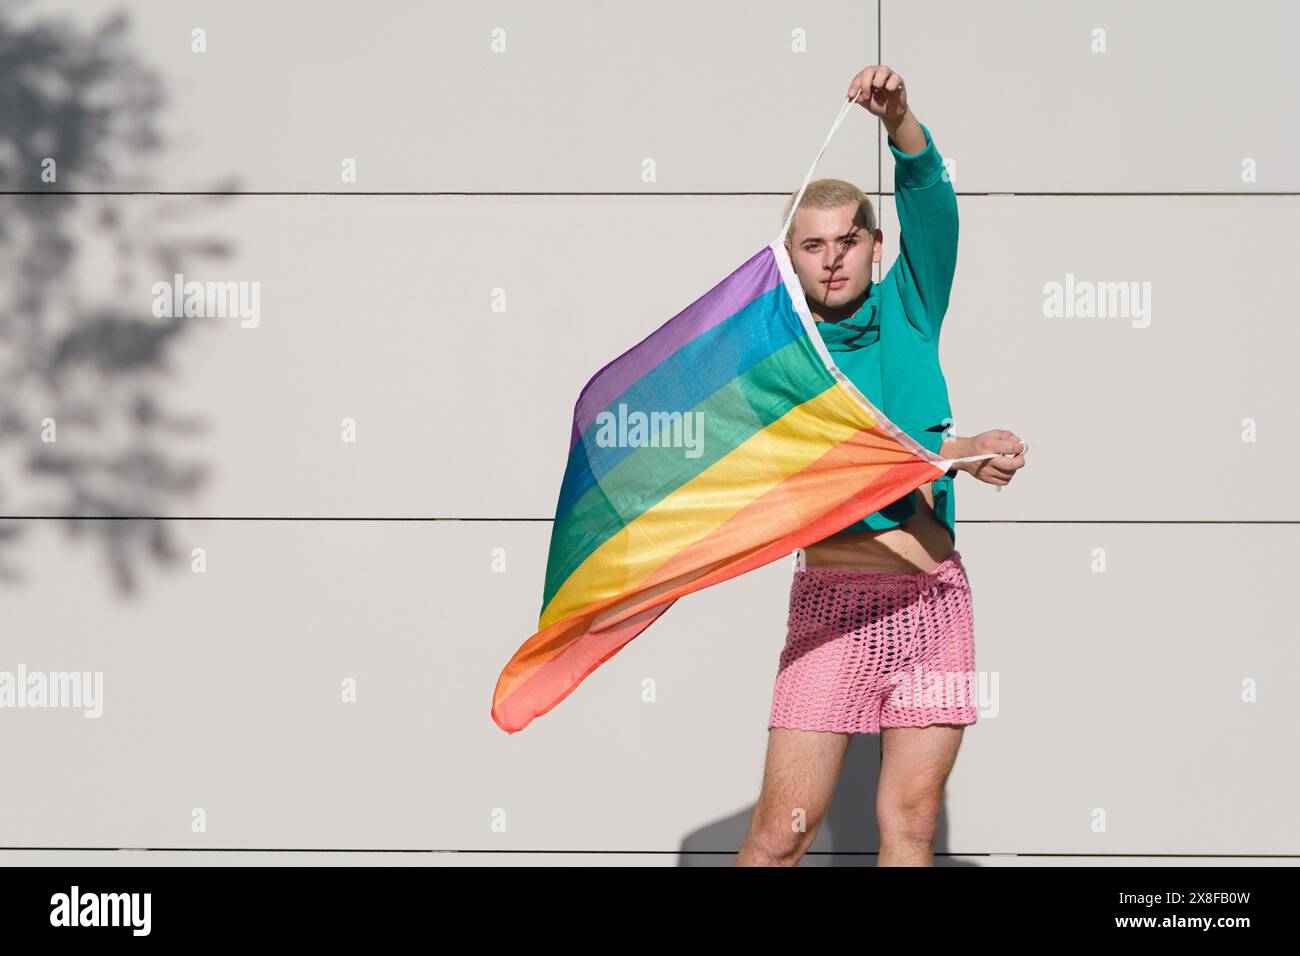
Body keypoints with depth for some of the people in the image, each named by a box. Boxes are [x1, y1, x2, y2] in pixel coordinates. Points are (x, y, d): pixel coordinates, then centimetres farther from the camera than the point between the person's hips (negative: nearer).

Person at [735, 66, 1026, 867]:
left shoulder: (907, 310, 11)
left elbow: (929, 196, -3)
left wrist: (898, 119, -21)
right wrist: (954, 453, -19)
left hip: (934, 595, 3)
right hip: (835, 595, -3)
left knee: (911, 819, 2)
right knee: (782, 829, -7)